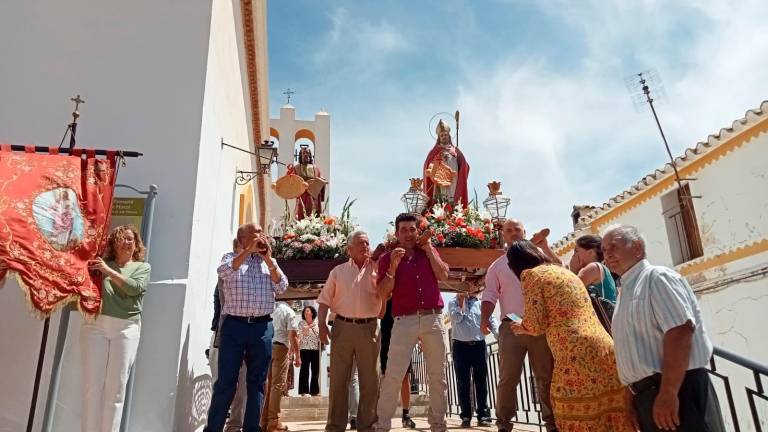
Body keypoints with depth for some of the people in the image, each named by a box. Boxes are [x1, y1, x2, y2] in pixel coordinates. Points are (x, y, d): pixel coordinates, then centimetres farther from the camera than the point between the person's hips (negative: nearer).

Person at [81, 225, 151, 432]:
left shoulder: (143, 267, 11)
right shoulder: (101, 264, 15)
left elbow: (135, 287, -7)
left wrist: (109, 271, -11)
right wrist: (88, 268, -5)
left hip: (125, 329, -1)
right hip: (95, 325, 1)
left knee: (116, 387, 2)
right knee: (92, 384, 1)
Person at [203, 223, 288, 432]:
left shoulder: (269, 262, 16)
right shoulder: (231, 257, 8)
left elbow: (282, 287, 2)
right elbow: (224, 272, -15)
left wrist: (268, 258, -4)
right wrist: (249, 250, -15)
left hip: (262, 328, 3)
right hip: (234, 325, -2)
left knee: (256, 382, 6)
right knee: (226, 381, -1)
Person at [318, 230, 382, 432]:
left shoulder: (377, 270, 8)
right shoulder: (338, 271, 9)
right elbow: (325, 299, 9)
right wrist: (322, 324, -3)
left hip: (369, 328, 0)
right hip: (342, 326, 0)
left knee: (369, 380, 5)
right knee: (338, 379, 5)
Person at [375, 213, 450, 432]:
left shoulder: (429, 251, 16)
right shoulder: (388, 258, 6)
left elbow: (443, 275, -1)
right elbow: (383, 294, -3)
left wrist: (428, 248, 1)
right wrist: (393, 266, -14)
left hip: (434, 319, 3)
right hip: (404, 321, -3)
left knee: (438, 376, 8)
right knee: (393, 375, -8)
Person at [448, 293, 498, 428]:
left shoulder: (481, 304, 11)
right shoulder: (454, 302, 5)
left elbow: (492, 319, 2)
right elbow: (457, 318, -11)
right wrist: (462, 298, -6)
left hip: (479, 345, 2)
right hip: (461, 346, -2)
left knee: (481, 381, 3)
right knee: (463, 382, 2)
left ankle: (483, 415, 9)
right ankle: (465, 416, 8)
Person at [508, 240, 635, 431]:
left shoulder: (531, 274, 1)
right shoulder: (565, 272, 24)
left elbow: (536, 324, -6)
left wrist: (522, 326, 15)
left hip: (576, 356, -8)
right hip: (606, 350, 8)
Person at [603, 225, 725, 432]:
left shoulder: (657, 277, -10)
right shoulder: (625, 290, 17)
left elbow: (679, 331, -22)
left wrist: (668, 393, -25)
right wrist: (633, 395, 18)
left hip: (677, 390, -8)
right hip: (646, 395, 8)